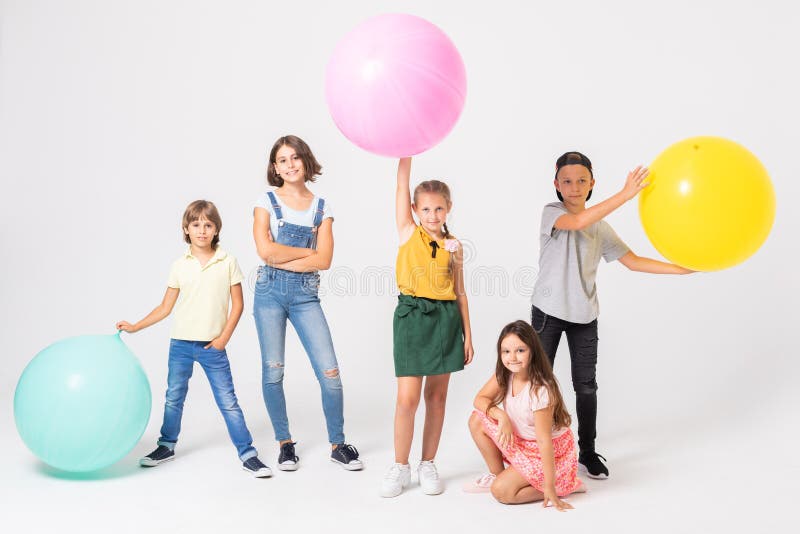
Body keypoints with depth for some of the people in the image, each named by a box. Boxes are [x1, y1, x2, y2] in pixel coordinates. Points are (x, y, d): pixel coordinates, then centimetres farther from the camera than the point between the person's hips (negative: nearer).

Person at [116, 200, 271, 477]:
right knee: (173, 398, 14)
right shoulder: (180, 266, 1)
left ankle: (247, 454, 6)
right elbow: (165, 307, 7)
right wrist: (134, 327, 4)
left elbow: (237, 304, -1)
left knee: (228, 402, -1)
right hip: (180, 344, 2)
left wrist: (224, 337, -7)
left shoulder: (227, 262, -4)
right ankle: (167, 446, 33)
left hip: (213, 347, -2)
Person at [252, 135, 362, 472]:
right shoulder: (267, 202, 3)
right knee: (273, 371, 4)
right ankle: (285, 443, 21)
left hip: (306, 294, 1)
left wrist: (281, 259, -10)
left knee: (330, 372, -5)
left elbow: (324, 260, -5)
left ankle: (337, 445, 12)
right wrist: (307, 252, -5)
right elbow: (265, 250, -11)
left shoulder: (322, 208, 8)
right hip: (270, 292, -1)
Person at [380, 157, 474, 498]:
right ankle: (400, 467, 13)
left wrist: (467, 334, 6)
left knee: (436, 396, 8)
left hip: (446, 319, 2)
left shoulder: (453, 246, 7)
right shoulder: (408, 233, 2)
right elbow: (402, 182, -6)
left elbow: (460, 293, 9)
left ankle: (428, 465, 21)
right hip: (412, 316, -2)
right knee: (407, 398, -4)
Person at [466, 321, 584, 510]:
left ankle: (566, 485, -2)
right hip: (521, 442, 7)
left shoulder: (540, 391, -32)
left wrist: (550, 488, -25)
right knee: (477, 420, -11)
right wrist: (502, 416, -24)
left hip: (551, 451, -7)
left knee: (501, 492, -20)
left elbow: (544, 441, -29)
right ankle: (496, 474, 8)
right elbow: (480, 399, -4)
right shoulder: (505, 374, -11)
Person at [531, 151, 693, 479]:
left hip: (584, 315, 4)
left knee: (586, 384, 5)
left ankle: (588, 453, 17)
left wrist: (684, 268, -3)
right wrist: (625, 194, -39)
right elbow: (579, 221, -30)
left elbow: (632, 261, 5)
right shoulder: (551, 213, -9)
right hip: (548, 312, -3)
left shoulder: (601, 227, 6)